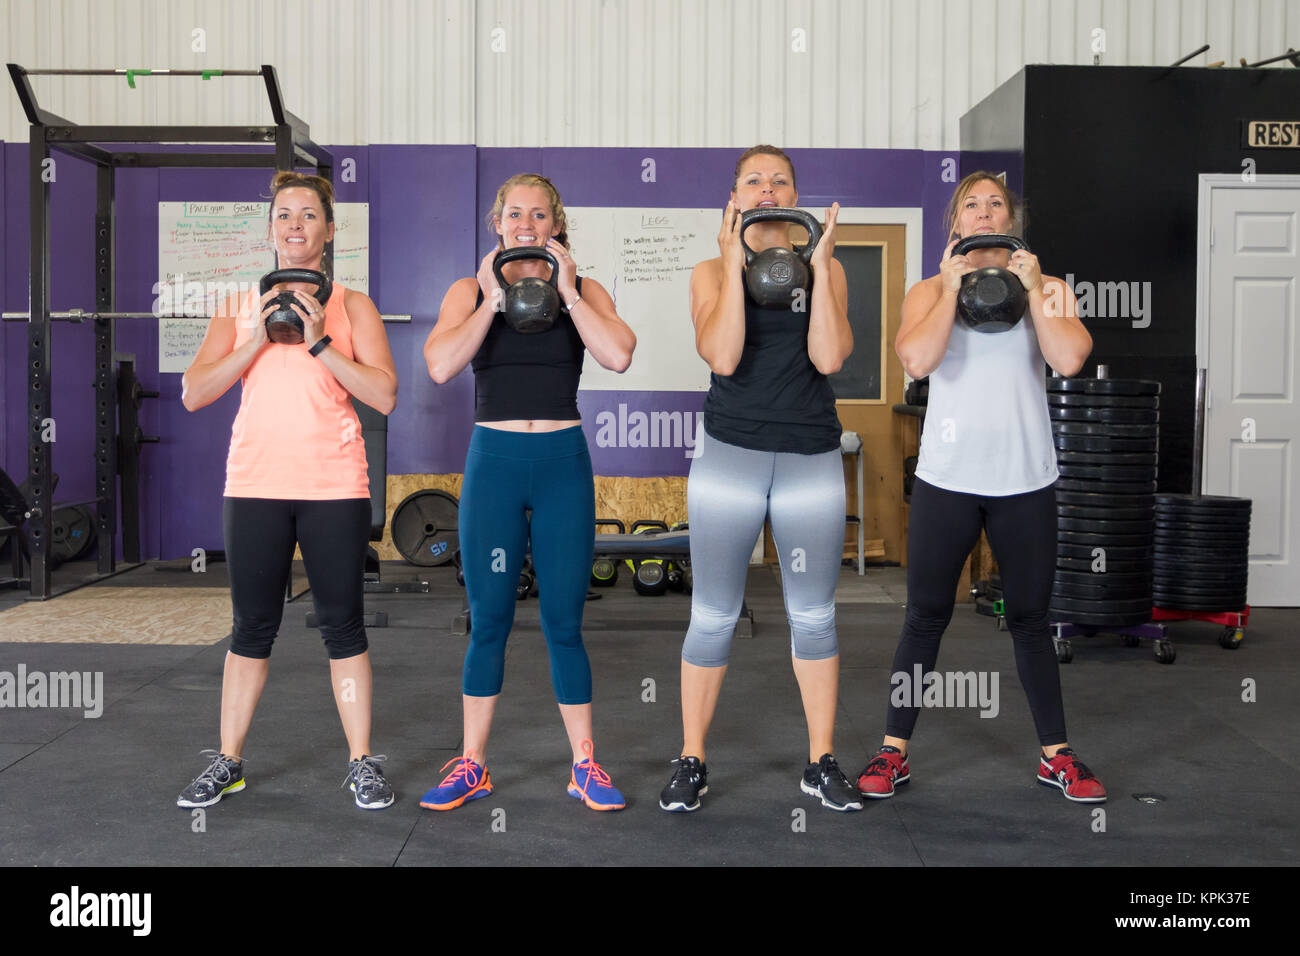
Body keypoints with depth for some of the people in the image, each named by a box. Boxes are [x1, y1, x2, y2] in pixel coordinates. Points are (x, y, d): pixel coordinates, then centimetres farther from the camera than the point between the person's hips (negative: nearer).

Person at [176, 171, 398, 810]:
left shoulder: (351, 306, 6)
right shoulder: (240, 306, 11)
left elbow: (385, 395, -5)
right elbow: (193, 393, 3)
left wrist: (320, 344, -13)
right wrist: (256, 341, -9)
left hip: (335, 487, -2)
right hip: (255, 486, 2)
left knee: (342, 625, 3)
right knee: (252, 628, 9)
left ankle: (361, 763, 13)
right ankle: (228, 762, 21)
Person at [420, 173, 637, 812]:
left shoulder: (582, 292, 6)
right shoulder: (469, 293, 6)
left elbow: (618, 356, -13)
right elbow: (441, 366, -12)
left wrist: (566, 291, -10)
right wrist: (492, 300, -10)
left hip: (563, 461, 0)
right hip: (493, 460, 0)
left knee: (563, 623, 3)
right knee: (488, 621, 5)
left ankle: (584, 764, 16)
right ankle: (472, 765, 18)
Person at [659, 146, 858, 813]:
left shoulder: (825, 269, 7)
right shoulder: (711, 271, 5)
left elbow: (829, 357, -9)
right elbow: (722, 357, -13)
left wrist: (819, 264, -10)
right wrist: (735, 263, -12)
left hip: (812, 458, 1)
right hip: (730, 454, -1)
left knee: (813, 617, 8)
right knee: (713, 616, 4)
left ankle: (821, 764, 21)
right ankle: (691, 762, 17)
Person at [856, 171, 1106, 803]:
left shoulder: (1047, 288, 7)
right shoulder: (929, 291, 4)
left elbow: (1070, 359, -12)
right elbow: (917, 360, -15)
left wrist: (1033, 288, -8)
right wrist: (953, 288, -10)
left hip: (1025, 479, 1)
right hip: (947, 477, -1)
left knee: (1030, 619, 10)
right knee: (926, 616, 5)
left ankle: (1055, 755, 23)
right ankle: (894, 753, 16)